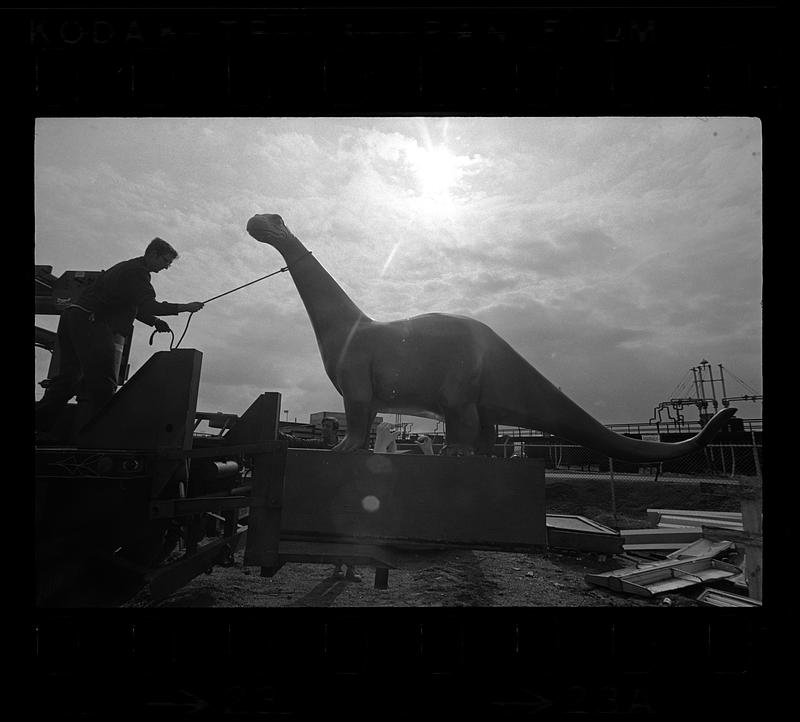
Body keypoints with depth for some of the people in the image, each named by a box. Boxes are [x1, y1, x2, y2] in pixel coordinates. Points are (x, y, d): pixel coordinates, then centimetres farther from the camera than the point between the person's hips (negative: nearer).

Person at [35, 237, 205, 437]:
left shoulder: (128, 268, 25)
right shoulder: (137, 271, -9)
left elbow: (132, 305, 30)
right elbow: (147, 306, -20)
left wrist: (155, 321, 16)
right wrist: (184, 307, -15)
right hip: (89, 321, -11)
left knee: (68, 378, 13)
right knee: (102, 382, -11)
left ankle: (39, 425, 14)